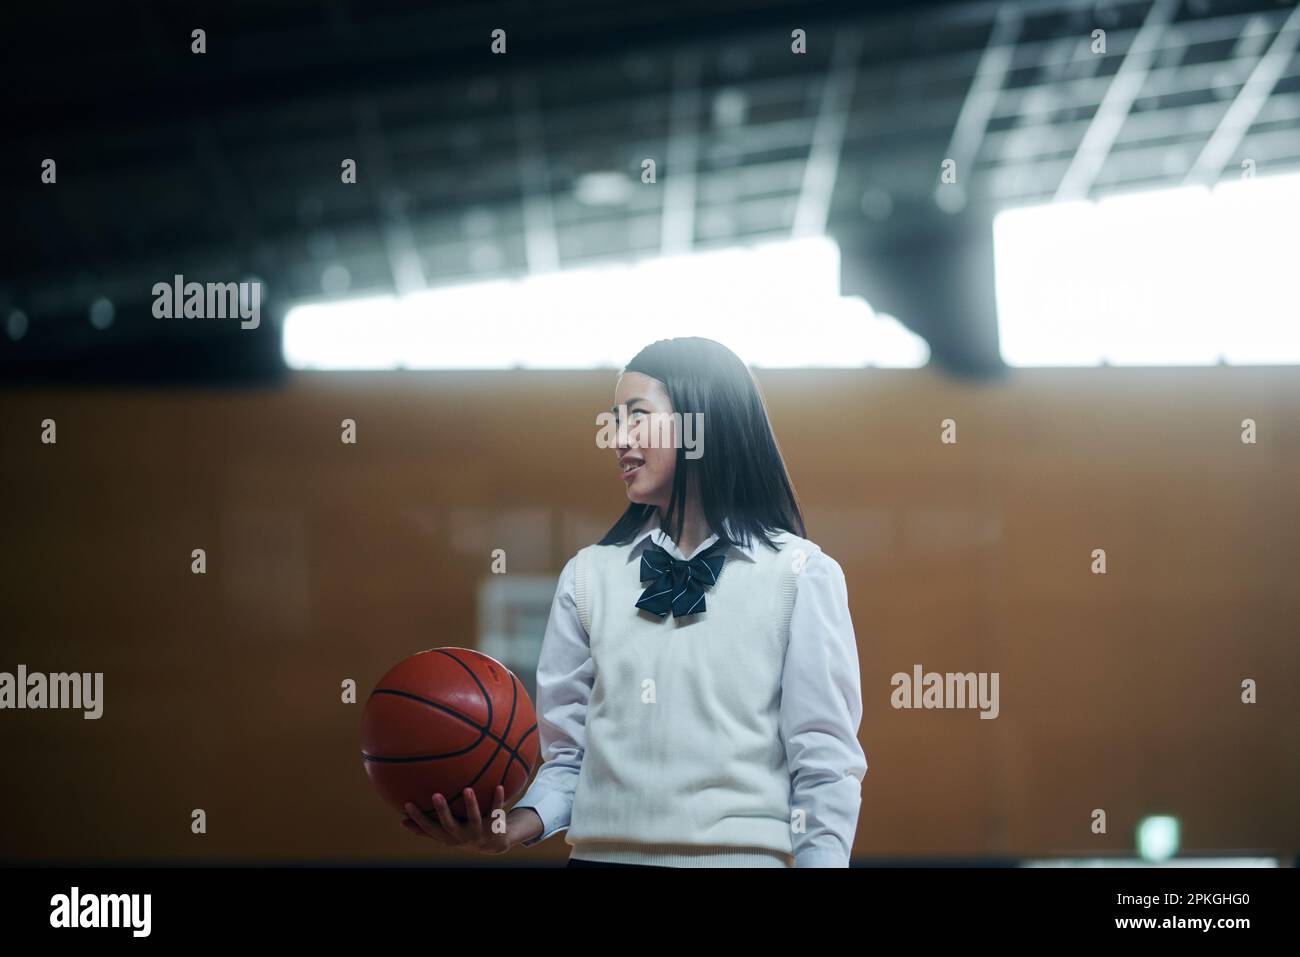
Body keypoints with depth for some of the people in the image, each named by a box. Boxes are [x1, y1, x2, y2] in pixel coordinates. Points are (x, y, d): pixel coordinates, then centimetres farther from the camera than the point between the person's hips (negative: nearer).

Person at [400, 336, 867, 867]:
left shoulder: (800, 574, -2)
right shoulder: (589, 575, 7)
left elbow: (824, 767, -5)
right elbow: (569, 756, 6)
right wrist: (522, 822, -13)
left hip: (741, 852, -3)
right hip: (603, 852, 3)